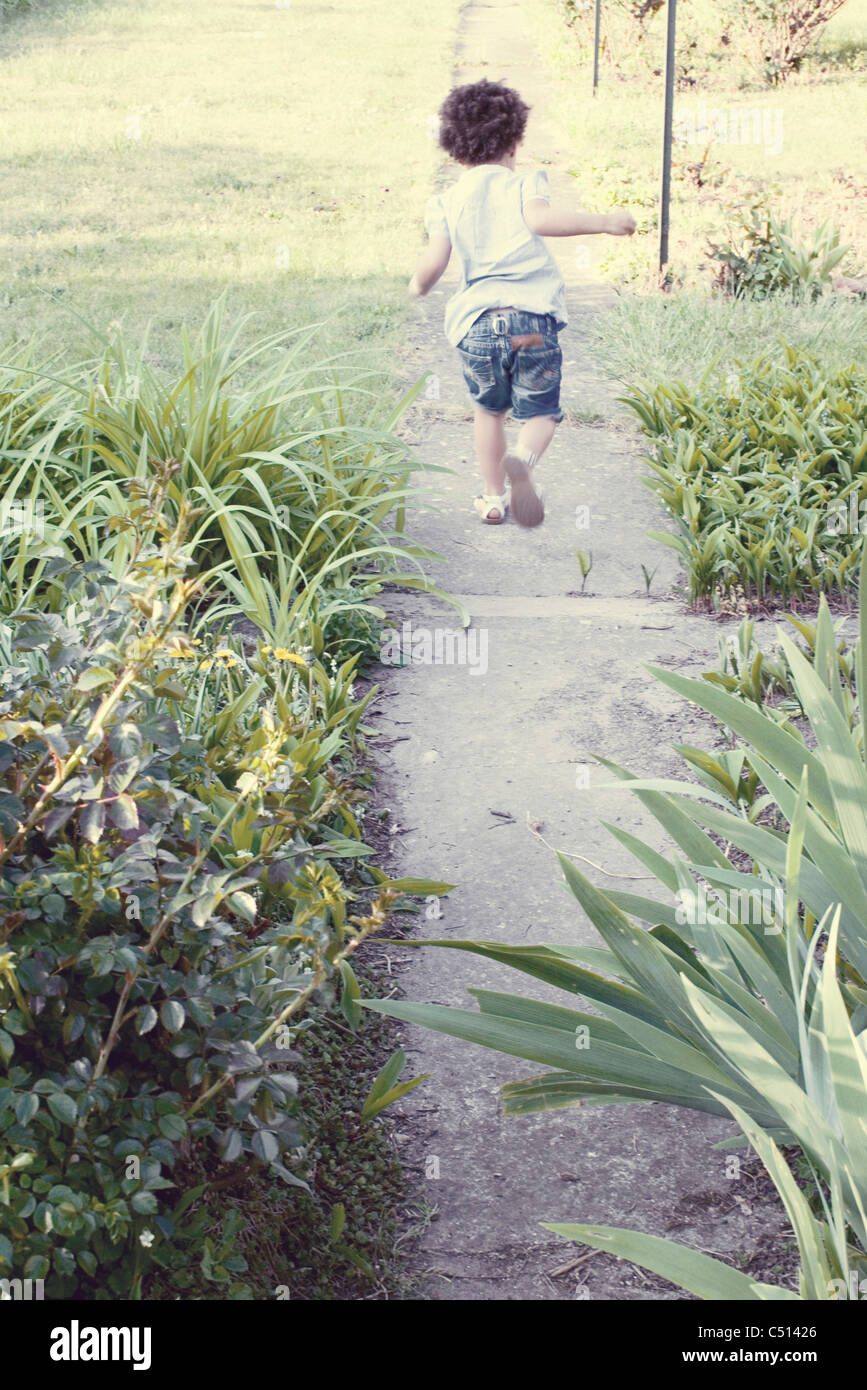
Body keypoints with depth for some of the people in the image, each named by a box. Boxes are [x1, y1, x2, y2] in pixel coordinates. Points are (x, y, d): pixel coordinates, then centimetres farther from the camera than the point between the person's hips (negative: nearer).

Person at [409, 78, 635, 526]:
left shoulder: (447, 201, 9)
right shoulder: (523, 184, 4)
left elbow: (433, 264, 0)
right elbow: (541, 220, -18)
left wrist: (418, 285, 22)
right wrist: (604, 221, -13)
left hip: (477, 322, 2)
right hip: (533, 318, -2)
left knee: (488, 409, 24)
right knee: (540, 412, 10)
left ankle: (493, 497, 26)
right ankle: (523, 456, -25)